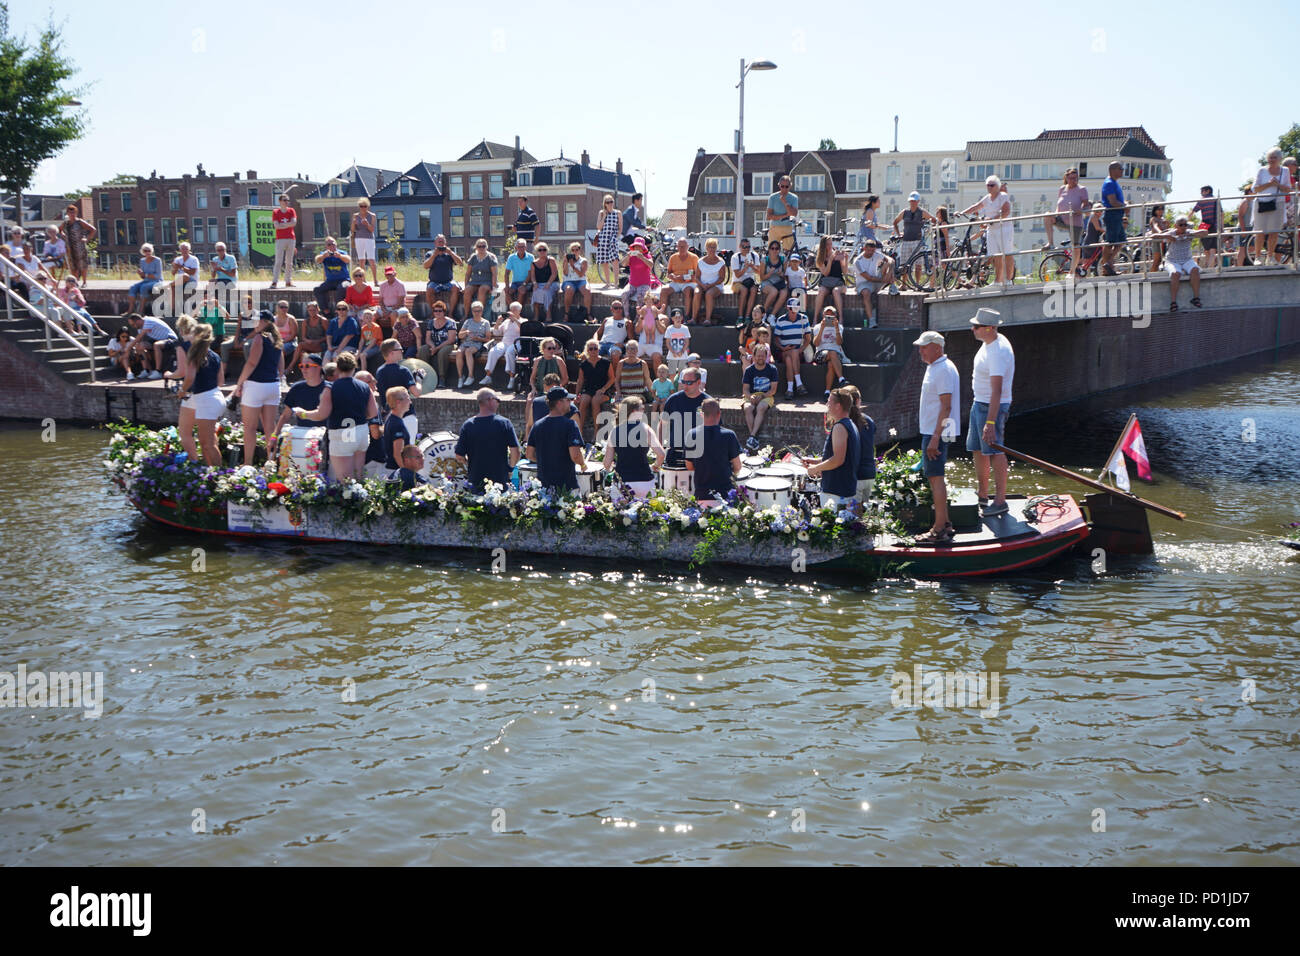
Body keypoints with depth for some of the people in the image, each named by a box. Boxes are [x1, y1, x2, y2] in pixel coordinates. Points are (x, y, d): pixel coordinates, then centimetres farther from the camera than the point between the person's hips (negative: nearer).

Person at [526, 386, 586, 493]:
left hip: (543, 484, 6)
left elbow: (529, 454, 9)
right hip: (566, 484, -5)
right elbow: (575, 456, -19)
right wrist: (582, 464, 1)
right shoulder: (569, 424, -12)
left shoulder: (538, 425, 5)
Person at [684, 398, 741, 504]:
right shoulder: (728, 435, -11)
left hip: (702, 494, 2)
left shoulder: (692, 435, -5)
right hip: (725, 491, -2)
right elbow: (737, 467, -4)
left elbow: (689, 467, 4)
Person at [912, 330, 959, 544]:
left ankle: (940, 530, -8)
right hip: (930, 431, 11)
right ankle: (944, 523, 22)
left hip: (937, 433, -11)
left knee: (936, 478, -9)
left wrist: (935, 438, -25)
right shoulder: (933, 368, 15)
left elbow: (946, 407, -22)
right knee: (932, 476, 14)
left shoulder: (944, 370, -17)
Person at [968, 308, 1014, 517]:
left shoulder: (998, 352, -26)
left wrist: (990, 422, -34)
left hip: (992, 406, -10)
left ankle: (1000, 501, -5)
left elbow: (997, 390, -30)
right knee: (978, 450, 15)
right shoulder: (989, 342, 6)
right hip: (979, 403, 10)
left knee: (994, 451, -8)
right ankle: (982, 496, 26)